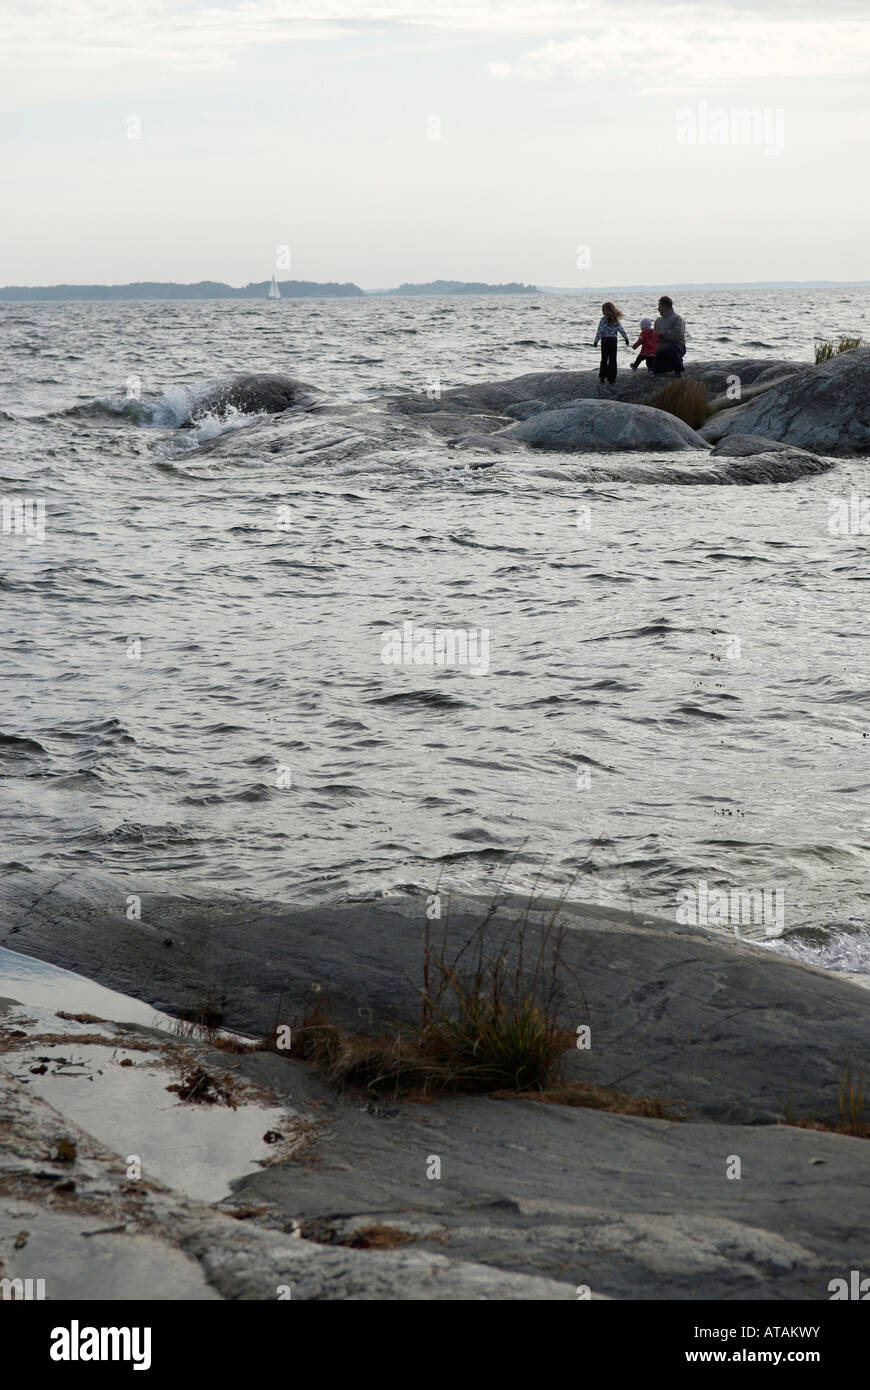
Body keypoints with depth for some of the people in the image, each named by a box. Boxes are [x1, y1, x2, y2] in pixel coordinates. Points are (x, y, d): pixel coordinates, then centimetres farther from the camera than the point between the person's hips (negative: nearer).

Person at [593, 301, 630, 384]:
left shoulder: (604, 319, -10)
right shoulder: (616, 320, 3)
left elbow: (600, 331, -15)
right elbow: (621, 330, 7)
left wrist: (596, 341, -13)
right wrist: (626, 339, 18)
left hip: (605, 341, -3)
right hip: (614, 341, 3)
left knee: (604, 359, 8)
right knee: (613, 360, 6)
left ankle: (602, 377, 8)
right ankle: (612, 378, 6)